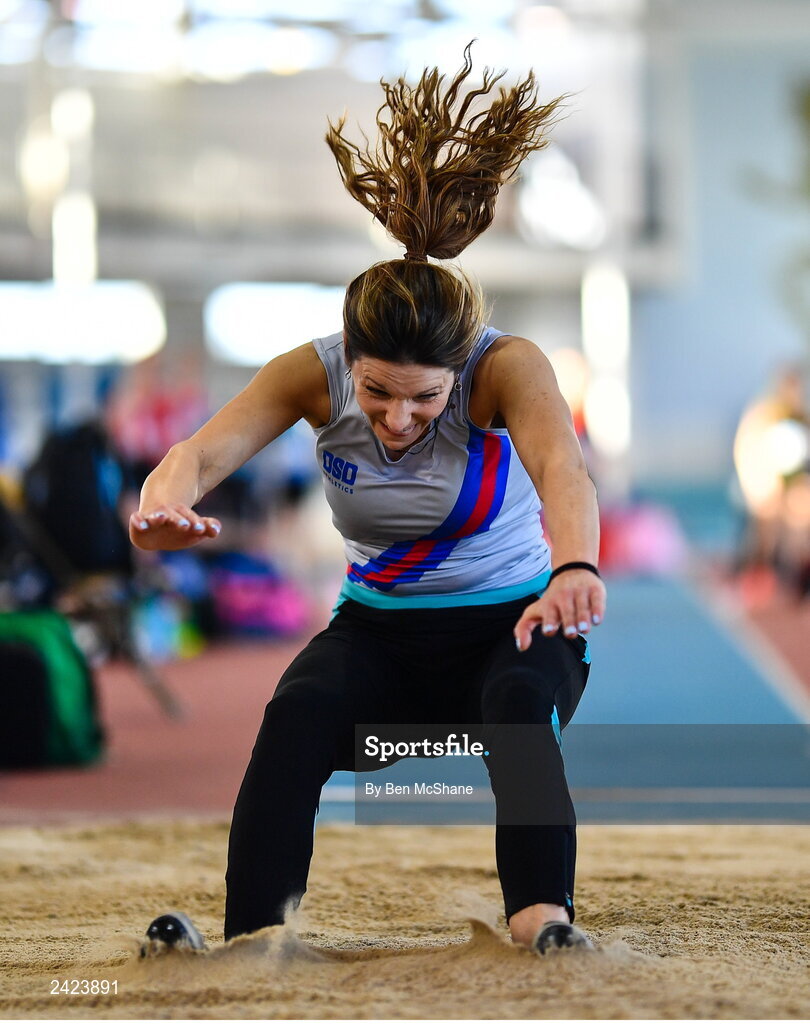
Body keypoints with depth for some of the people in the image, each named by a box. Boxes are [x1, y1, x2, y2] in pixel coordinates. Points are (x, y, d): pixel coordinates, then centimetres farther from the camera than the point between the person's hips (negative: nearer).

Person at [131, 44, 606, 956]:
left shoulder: (506, 367, -22)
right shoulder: (316, 374, -15)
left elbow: (561, 465, -43)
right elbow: (206, 448, -31)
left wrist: (575, 566, -66)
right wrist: (165, 503, -57)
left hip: (509, 623, -2)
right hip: (378, 632, 2)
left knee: (521, 702, -37)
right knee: (299, 711, -31)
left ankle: (543, 919, -53)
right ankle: (252, 941, -40)